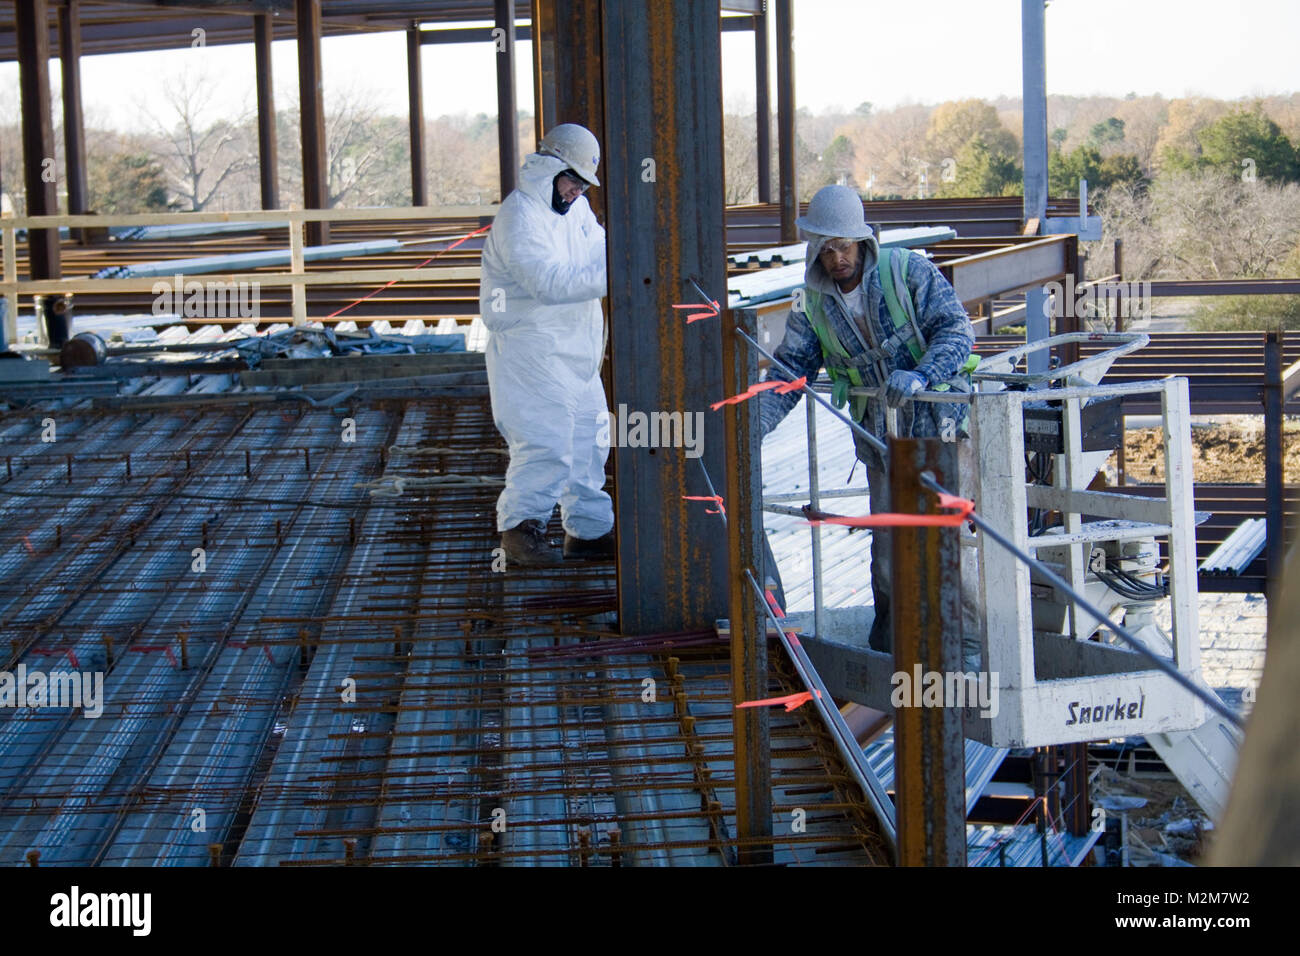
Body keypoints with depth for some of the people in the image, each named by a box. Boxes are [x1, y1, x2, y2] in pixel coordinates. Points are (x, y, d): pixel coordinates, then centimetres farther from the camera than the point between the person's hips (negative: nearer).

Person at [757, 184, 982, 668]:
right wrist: (755, 424, -15)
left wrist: (920, 376, -31)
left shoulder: (909, 271, -6)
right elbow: (789, 372, 2)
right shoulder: (812, 304, 4)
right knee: (888, 546, 2)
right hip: (881, 442, 3)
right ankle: (886, 650, 19)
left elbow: (956, 330, -13)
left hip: (940, 428, -3)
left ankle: (971, 646, 3)